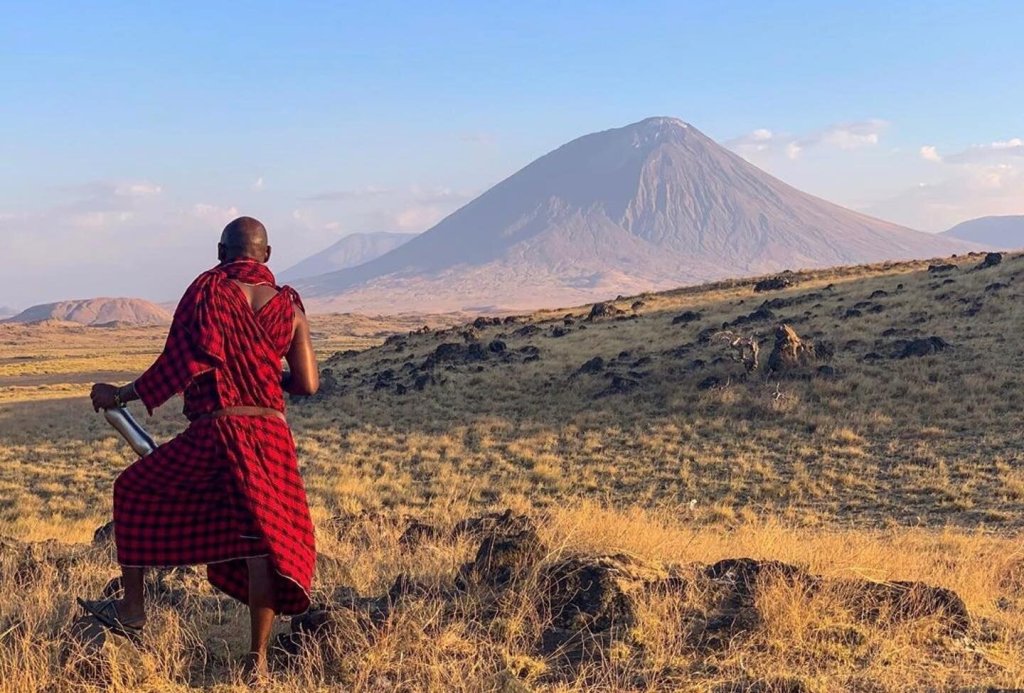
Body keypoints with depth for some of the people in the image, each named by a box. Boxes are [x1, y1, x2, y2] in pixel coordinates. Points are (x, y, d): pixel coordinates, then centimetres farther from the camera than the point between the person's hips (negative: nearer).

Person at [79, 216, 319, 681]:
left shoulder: (206, 291, -2)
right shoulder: (288, 305, 9)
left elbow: (183, 364, -11)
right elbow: (308, 384, 7)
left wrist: (121, 396, -3)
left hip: (213, 432, -3)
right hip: (271, 435, 3)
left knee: (136, 492, 20)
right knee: (264, 537, 6)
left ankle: (132, 610, 26)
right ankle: (258, 659, 4)